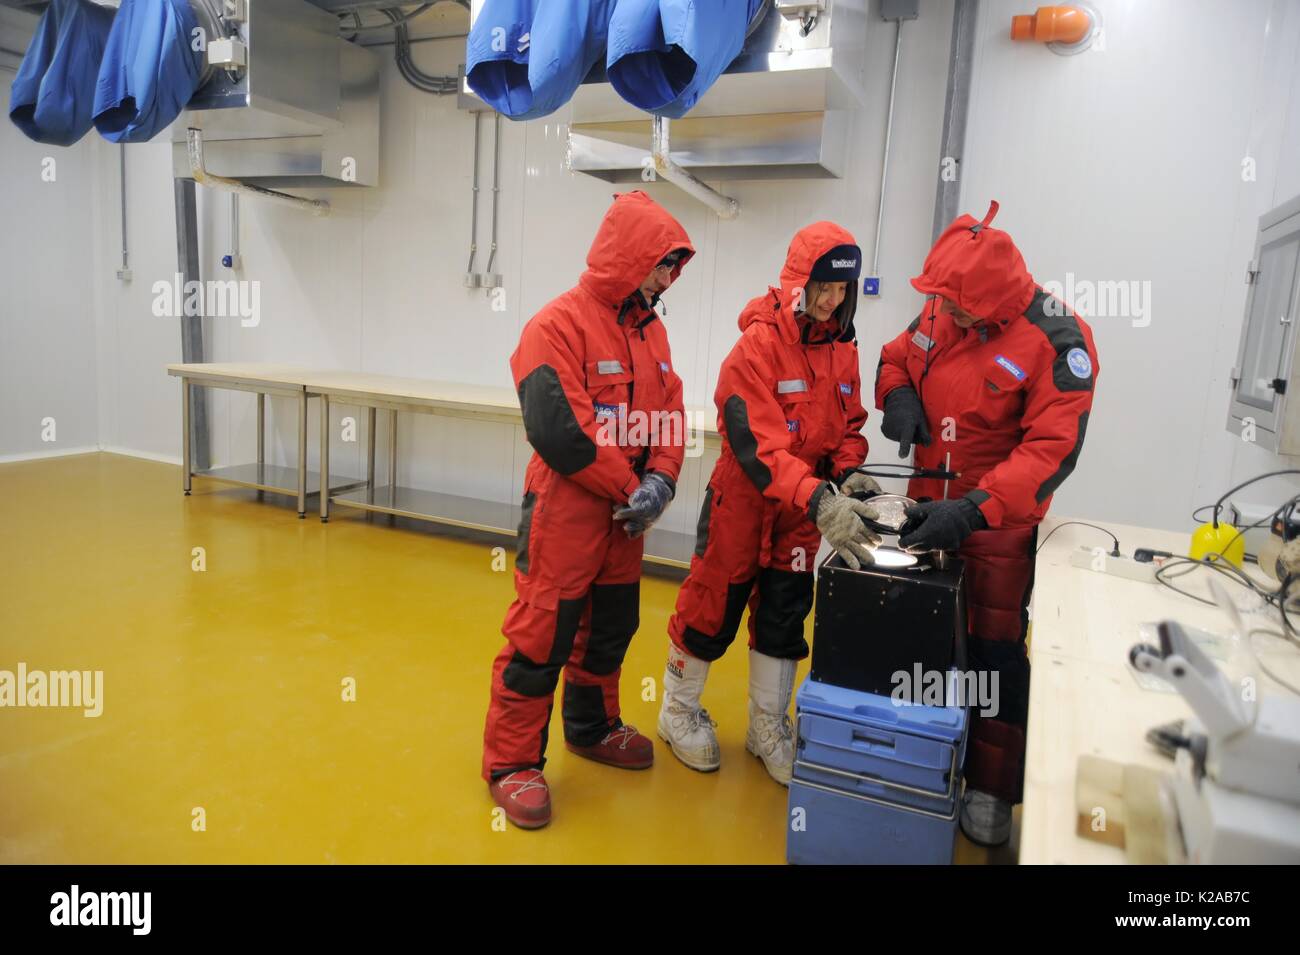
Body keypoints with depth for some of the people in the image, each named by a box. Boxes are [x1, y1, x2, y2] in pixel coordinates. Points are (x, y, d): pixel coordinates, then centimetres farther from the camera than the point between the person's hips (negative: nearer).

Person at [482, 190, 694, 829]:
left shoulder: (650, 329, 9)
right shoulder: (559, 324, -15)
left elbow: (668, 413, 7)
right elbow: (558, 430, -23)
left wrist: (659, 481, -12)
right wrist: (632, 489, -16)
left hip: (625, 517, 8)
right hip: (565, 512, -8)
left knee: (611, 627, 19)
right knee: (542, 635, 1)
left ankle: (591, 726, 41)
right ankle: (512, 761, 17)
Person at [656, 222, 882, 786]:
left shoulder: (842, 347, 1)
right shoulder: (759, 344, -19)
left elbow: (848, 423, 10)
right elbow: (756, 441, -28)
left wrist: (848, 471, -12)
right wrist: (819, 501, -38)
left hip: (807, 507, 6)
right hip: (743, 499, -5)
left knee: (784, 615, 14)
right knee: (712, 606, 8)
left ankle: (769, 728, 32)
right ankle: (679, 710, 32)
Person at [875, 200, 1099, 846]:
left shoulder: (1056, 340, -19)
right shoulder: (940, 313, -3)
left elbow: (1054, 449, -24)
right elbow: (895, 357, 14)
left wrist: (973, 510, -33)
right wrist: (897, 394, -10)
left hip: (997, 525, -5)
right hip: (926, 507, 6)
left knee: (995, 651, 4)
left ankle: (991, 790, 20)